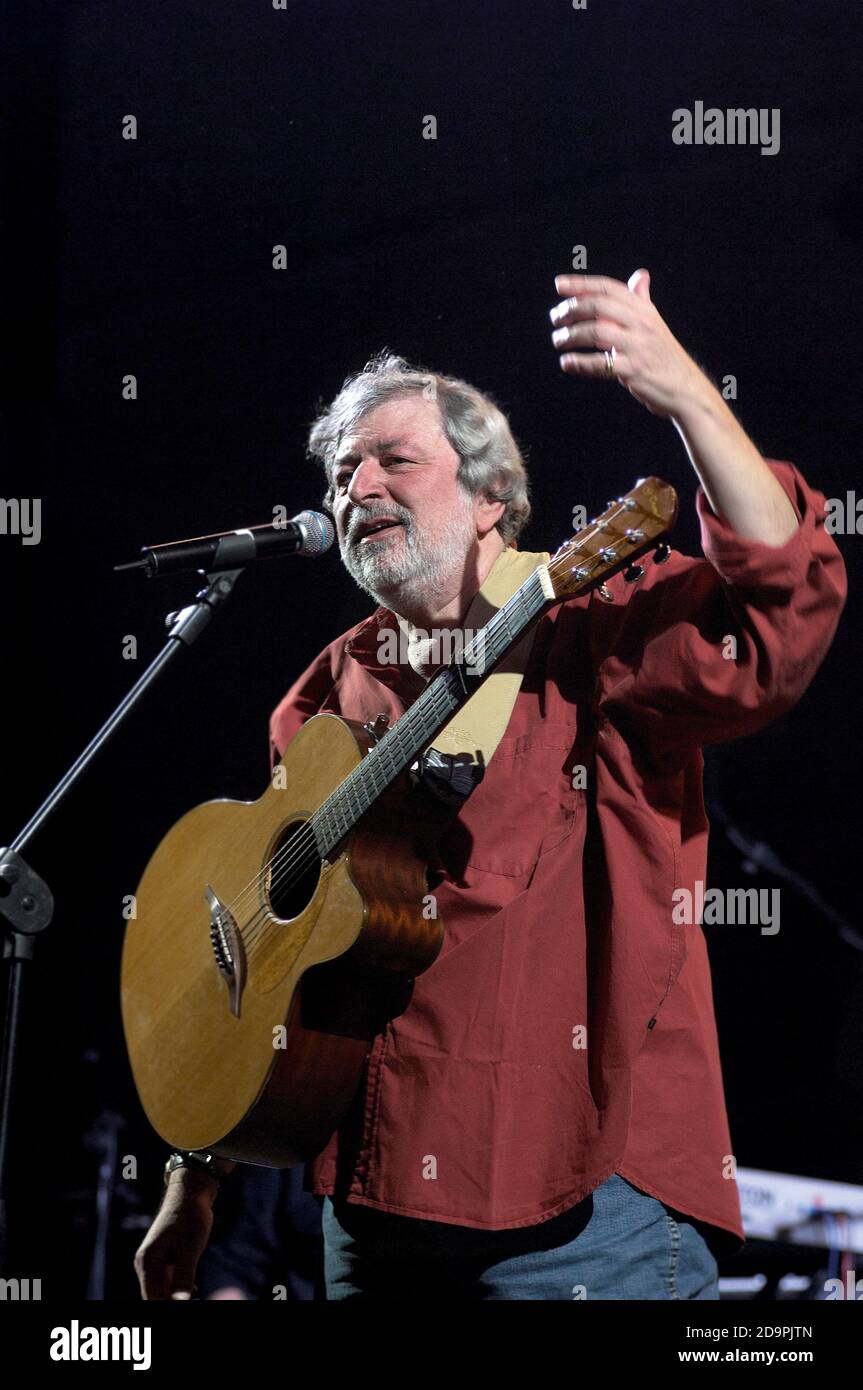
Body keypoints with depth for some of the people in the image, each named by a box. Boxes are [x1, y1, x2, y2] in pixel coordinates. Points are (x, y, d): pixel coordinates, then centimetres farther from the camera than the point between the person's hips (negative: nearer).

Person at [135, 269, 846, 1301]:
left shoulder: (595, 633, -1)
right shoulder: (331, 695, 14)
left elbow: (777, 631, -22)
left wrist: (687, 397, -32)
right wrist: (194, 1189, 15)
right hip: (370, 1205, 5)